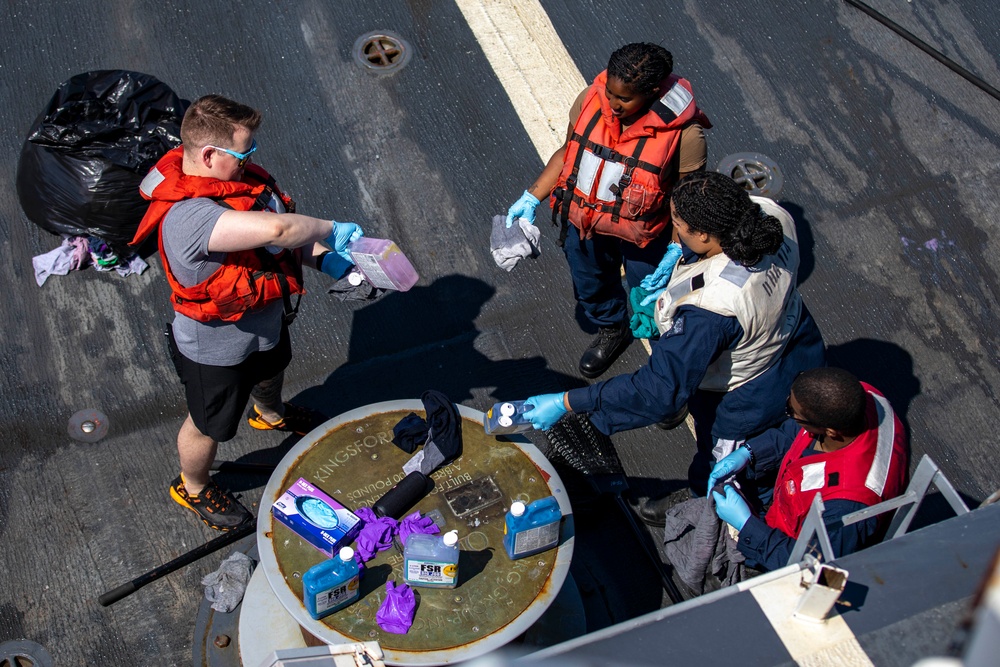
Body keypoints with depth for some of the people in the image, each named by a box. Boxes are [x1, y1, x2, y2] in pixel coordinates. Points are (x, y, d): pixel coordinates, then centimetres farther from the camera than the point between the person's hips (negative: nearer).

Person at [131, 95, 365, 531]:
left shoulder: (233, 174, -13)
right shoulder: (188, 217, -44)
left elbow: (280, 234, 0)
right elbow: (275, 229, -56)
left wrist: (323, 258, -16)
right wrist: (330, 230, -38)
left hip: (265, 322, 8)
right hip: (218, 350, -8)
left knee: (272, 372, 39)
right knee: (210, 426, 21)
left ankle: (270, 414, 74)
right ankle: (193, 488, 53)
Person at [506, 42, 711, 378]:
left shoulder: (683, 133, -28)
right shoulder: (592, 98, -17)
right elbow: (568, 152, -2)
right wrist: (532, 197, -6)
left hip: (643, 234, -4)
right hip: (586, 224, 4)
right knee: (591, 285, 29)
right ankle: (611, 330, 63)